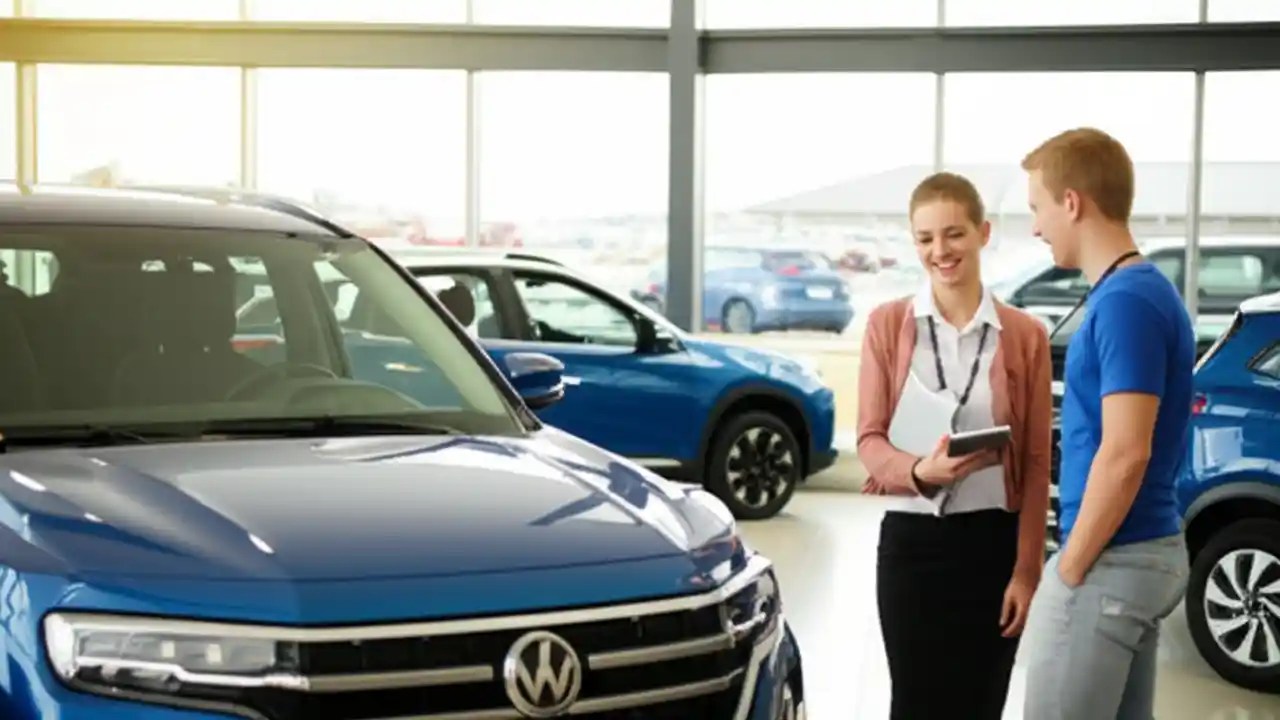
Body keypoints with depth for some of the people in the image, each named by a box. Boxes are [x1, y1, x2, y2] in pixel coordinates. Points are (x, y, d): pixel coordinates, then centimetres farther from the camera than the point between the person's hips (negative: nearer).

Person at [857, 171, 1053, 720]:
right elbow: (869, 439, -1)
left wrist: (1028, 568, -4)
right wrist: (918, 471, -23)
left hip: (993, 543, 0)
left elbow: (1036, 463, 1)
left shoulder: (1025, 335, 1)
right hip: (911, 541, 0)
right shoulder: (887, 325, 1)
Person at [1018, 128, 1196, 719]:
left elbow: (1125, 455, -23)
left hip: (1111, 562, -10)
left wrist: (1070, 567, -15)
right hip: (1148, 552, 10)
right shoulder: (1142, 292, 12)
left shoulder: (1125, 302, -19)